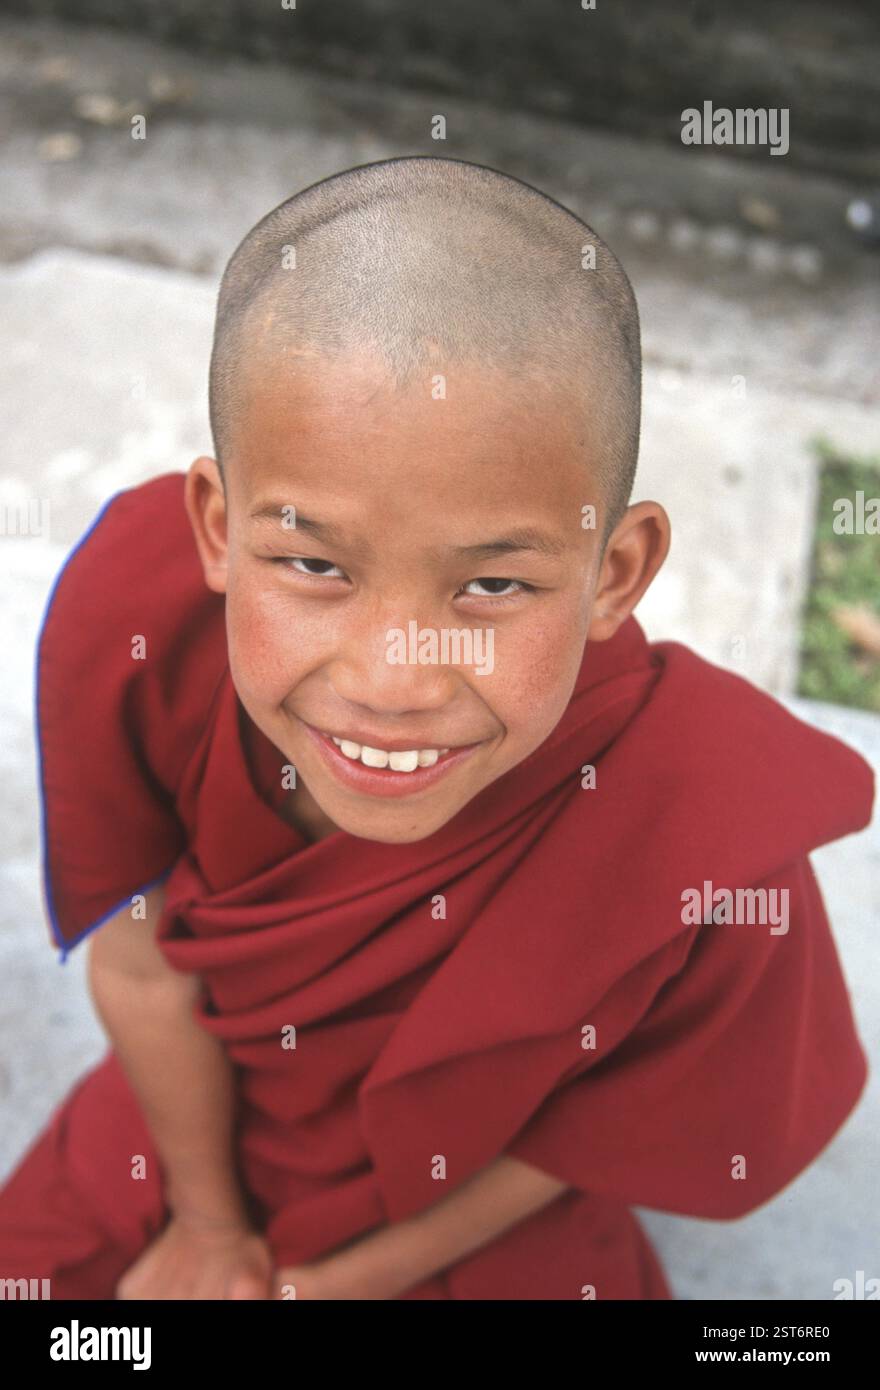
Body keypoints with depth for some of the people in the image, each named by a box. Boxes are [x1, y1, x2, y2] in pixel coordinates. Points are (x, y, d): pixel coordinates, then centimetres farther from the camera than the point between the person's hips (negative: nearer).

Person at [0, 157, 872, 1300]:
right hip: (201, 1127, 3)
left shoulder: (711, 851, -38)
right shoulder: (131, 622, -34)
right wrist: (209, 1228, -5)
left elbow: (595, 1135, -18)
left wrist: (341, 1281, -8)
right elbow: (141, 963, -18)